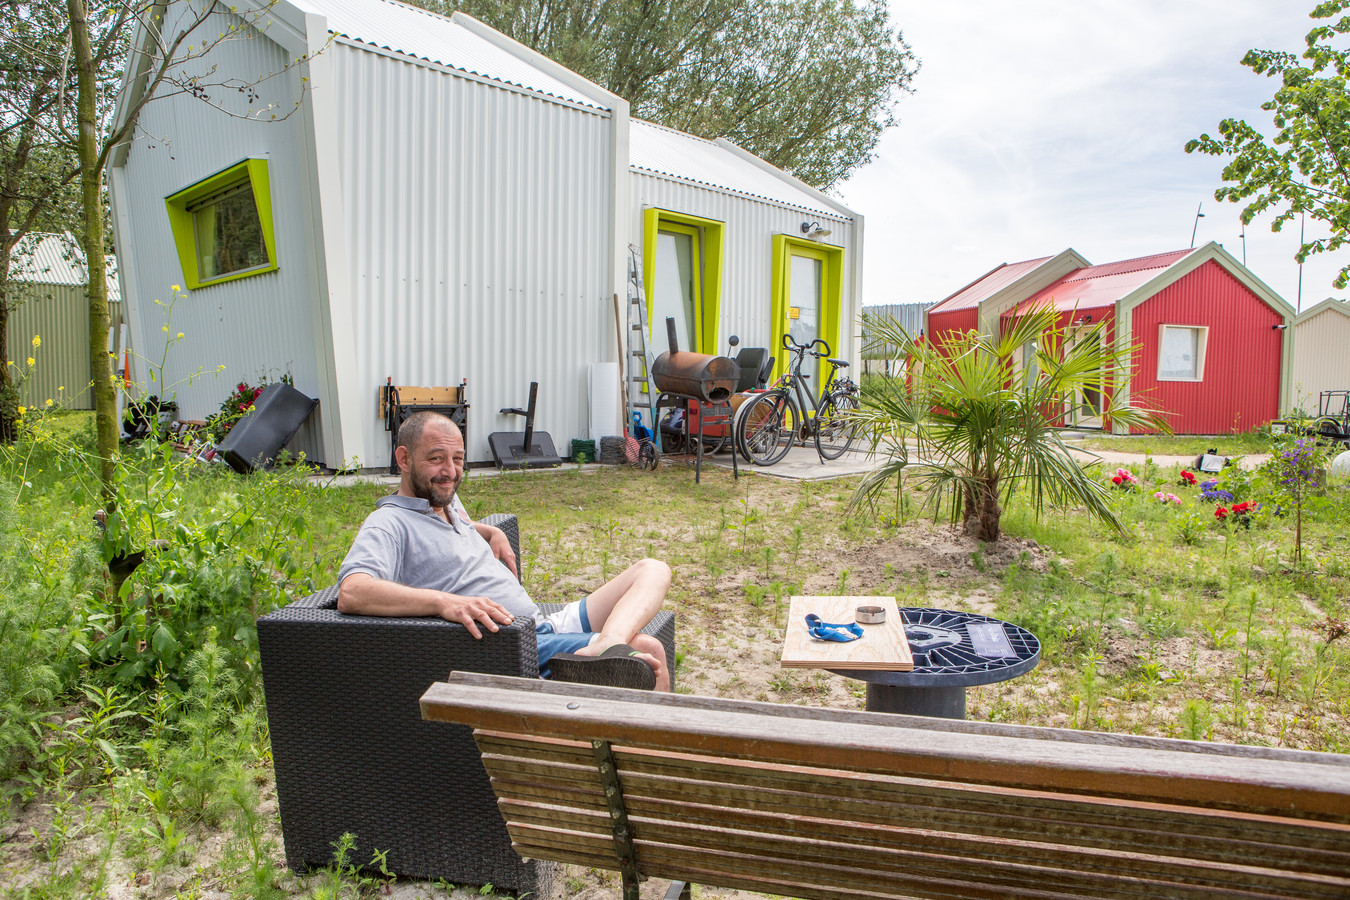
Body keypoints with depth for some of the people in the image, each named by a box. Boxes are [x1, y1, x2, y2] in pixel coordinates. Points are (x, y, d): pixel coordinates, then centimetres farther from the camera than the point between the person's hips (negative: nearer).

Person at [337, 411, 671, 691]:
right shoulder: (389, 524, -9)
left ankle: (605, 647, -31)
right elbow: (351, 593, -27)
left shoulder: (446, 501, 20)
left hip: (545, 624, 10)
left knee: (652, 571, -4)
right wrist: (444, 602, -40)